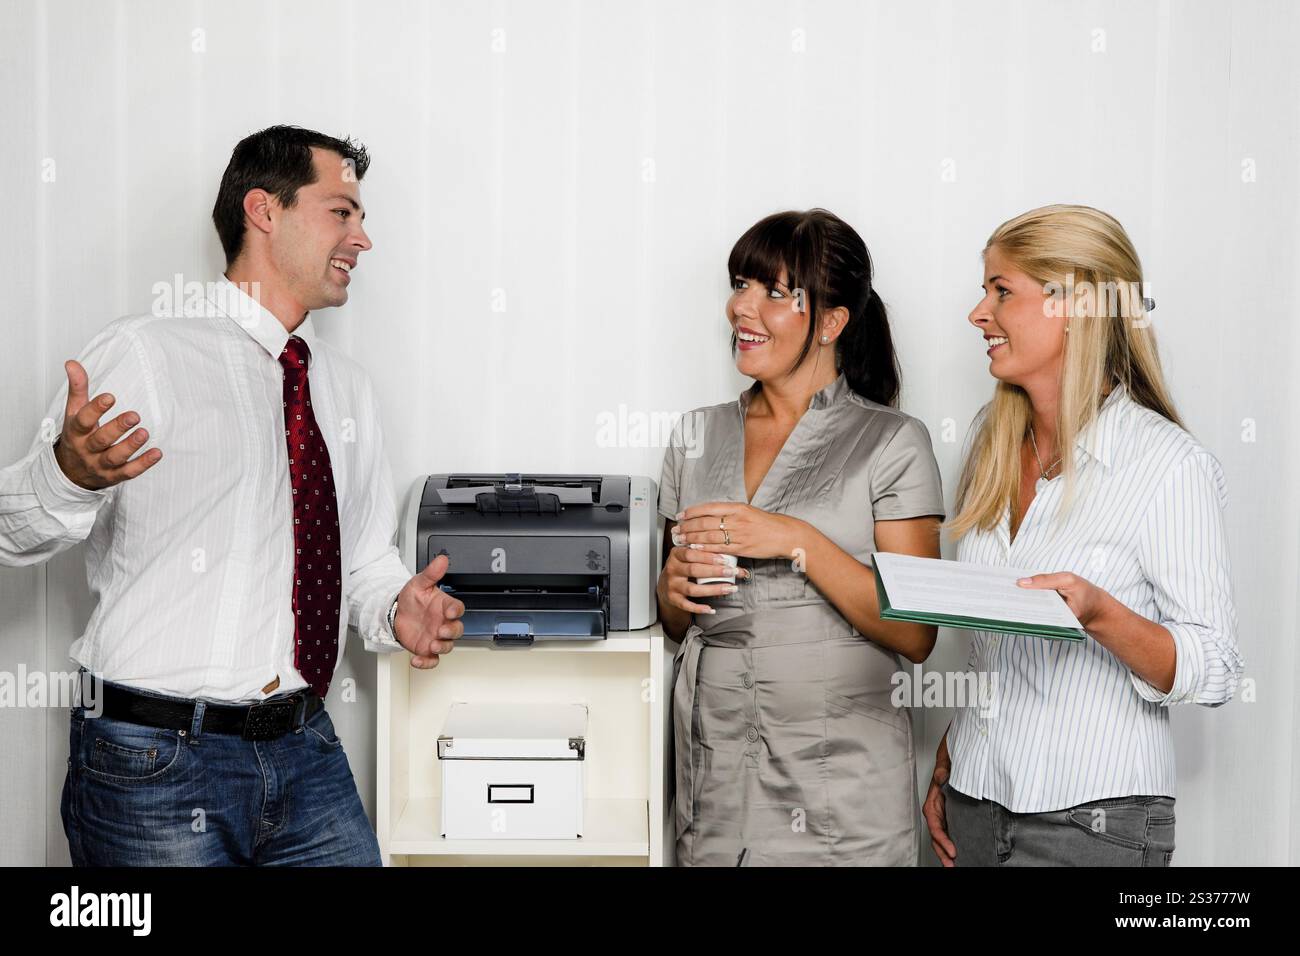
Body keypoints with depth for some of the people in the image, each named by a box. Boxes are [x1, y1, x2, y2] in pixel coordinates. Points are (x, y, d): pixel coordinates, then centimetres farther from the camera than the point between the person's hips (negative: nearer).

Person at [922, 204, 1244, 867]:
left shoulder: (1172, 465, -13)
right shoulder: (993, 440, 5)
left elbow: (1214, 673, -12)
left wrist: (1099, 614, -28)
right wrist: (948, 763, 11)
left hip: (1094, 821, -5)